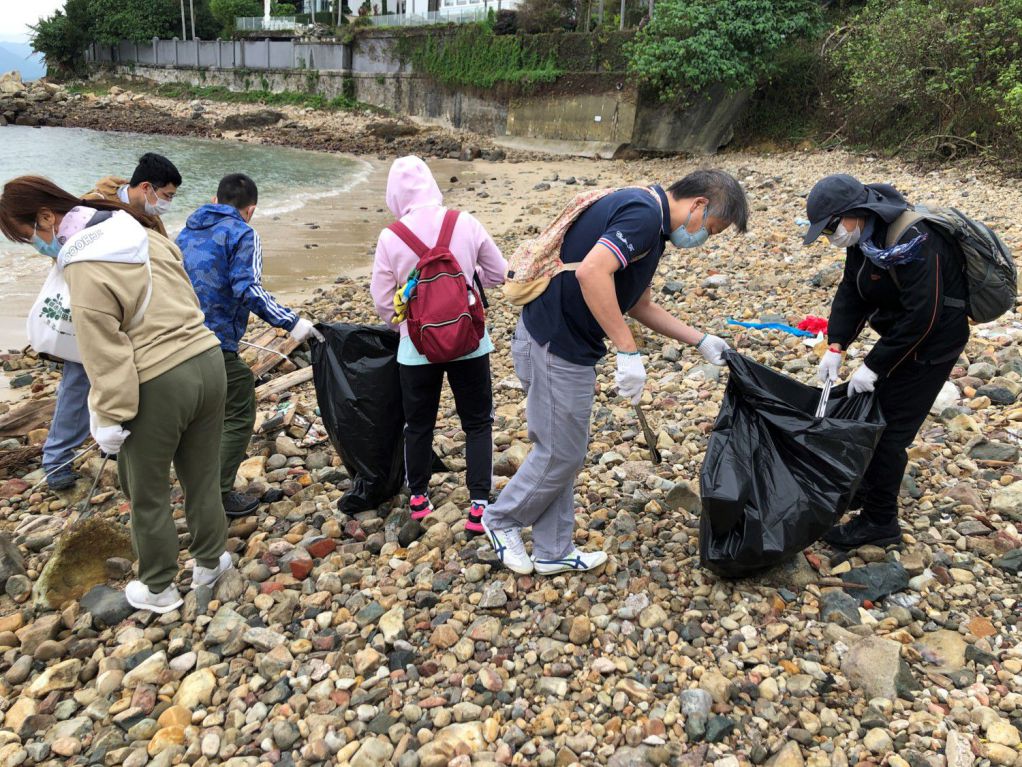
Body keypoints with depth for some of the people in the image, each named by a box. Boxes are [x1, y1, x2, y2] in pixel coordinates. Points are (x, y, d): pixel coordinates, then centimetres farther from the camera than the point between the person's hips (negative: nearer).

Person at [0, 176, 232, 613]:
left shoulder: (84, 268, -16)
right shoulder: (142, 231, 6)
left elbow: (106, 356, -15)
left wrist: (109, 421, -6)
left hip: (159, 385, -7)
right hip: (207, 361, 7)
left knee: (147, 496, 14)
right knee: (203, 478, 22)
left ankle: (158, 589, 30)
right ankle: (210, 561, 39)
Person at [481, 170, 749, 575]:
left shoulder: (645, 217, 16)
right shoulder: (644, 213, -17)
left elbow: (641, 306, 23)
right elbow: (591, 272, -33)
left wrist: (700, 341, 21)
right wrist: (628, 352, -30)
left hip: (558, 342, 11)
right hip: (557, 346, -11)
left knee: (560, 450, 17)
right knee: (560, 452, 5)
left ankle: (552, 552, 30)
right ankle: (502, 519, 28)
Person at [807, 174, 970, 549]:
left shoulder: (911, 241, -30)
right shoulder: (866, 235, -2)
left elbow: (922, 316, -29)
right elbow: (851, 292, 2)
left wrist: (874, 365, -25)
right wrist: (836, 346, -9)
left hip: (929, 340, -9)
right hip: (900, 333, 9)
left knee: (890, 428, -3)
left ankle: (879, 522, 12)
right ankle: (868, 486, 38)